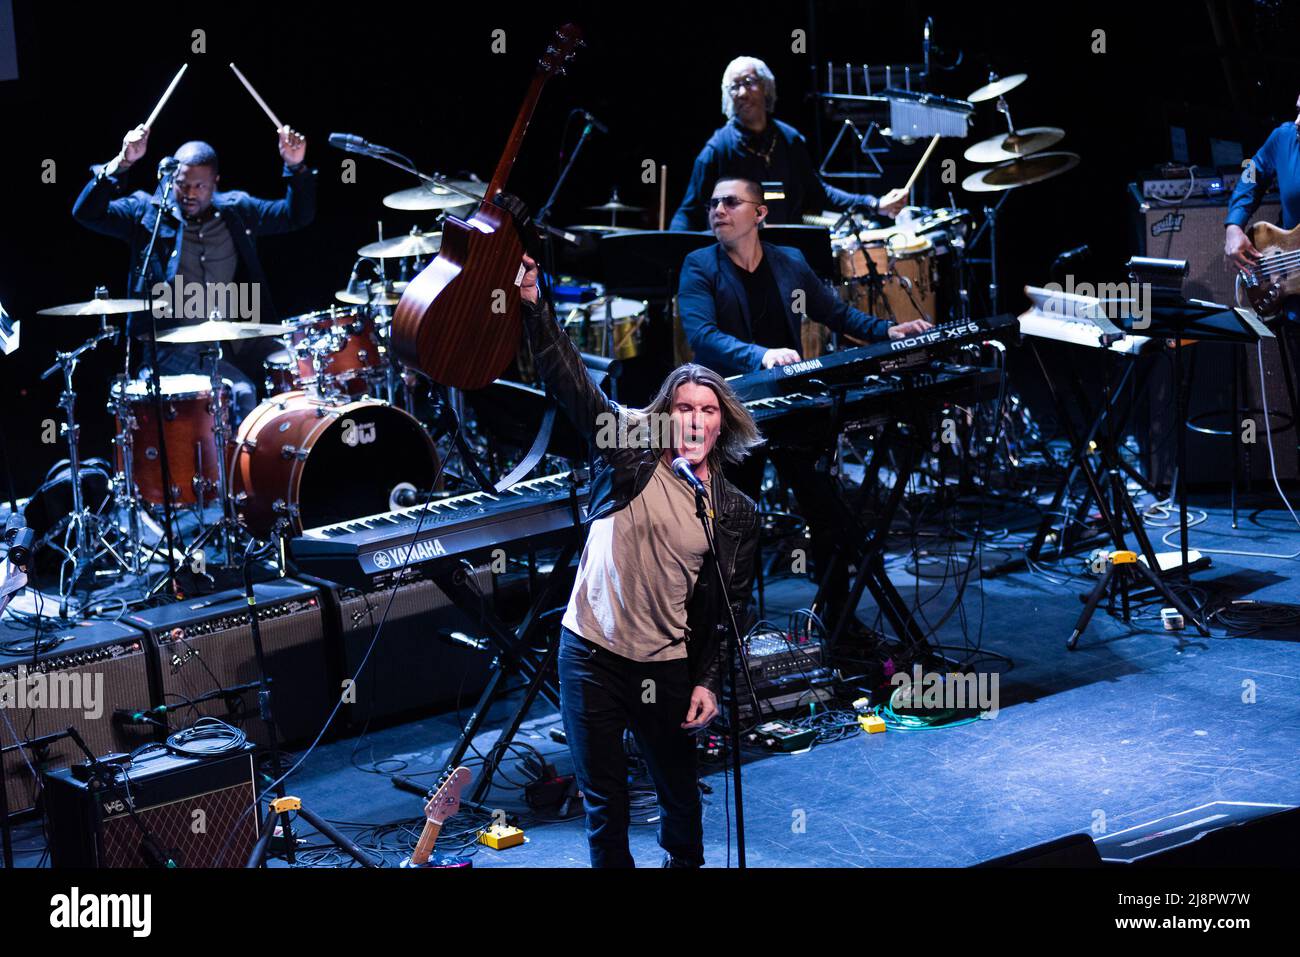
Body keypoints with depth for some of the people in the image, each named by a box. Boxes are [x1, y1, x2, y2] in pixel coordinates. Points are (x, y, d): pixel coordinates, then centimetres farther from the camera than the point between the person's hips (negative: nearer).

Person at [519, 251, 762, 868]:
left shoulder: (735, 514, 2)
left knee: (679, 793, 14)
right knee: (603, 800, 6)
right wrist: (534, 308, -22)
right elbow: (571, 384, -11)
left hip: (667, 666, 1)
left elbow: (729, 609, 5)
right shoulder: (630, 452, -2)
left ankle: (685, 862, 40)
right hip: (590, 654, -1)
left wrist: (708, 680, -4)